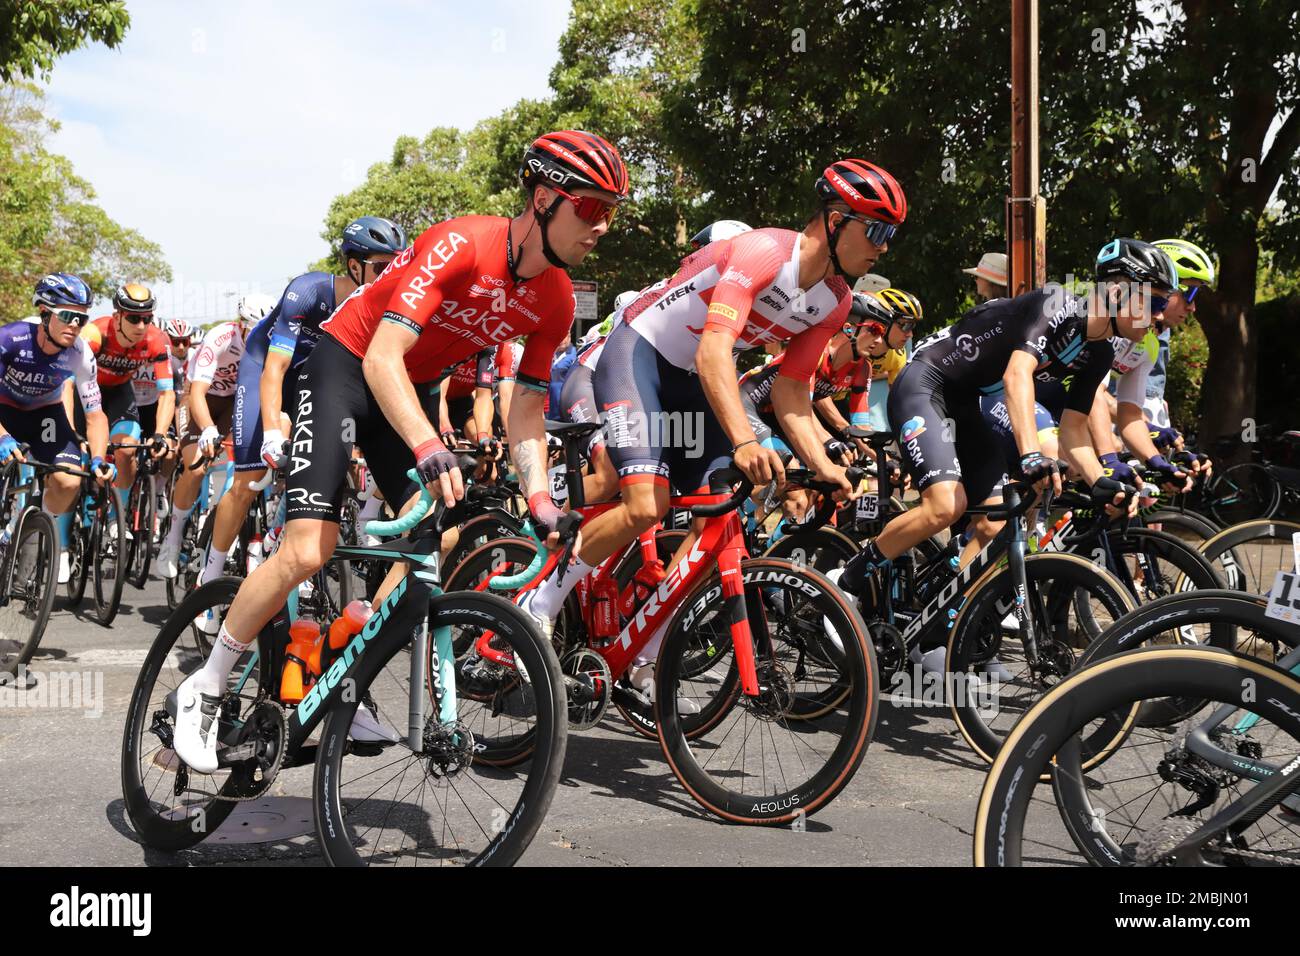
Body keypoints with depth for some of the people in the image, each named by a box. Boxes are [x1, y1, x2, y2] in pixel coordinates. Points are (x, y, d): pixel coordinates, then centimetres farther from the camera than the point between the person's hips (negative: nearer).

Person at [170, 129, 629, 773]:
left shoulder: (554, 301, -8)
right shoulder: (460, 245, -29)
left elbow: (524, 411, -3)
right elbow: (382, 358, -37)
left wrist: (541, 503, -16)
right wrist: (429, 450, -51)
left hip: (409, 387, 7)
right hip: (347, 365, -7)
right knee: (306, 551, -17)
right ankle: (204, 691, 3)